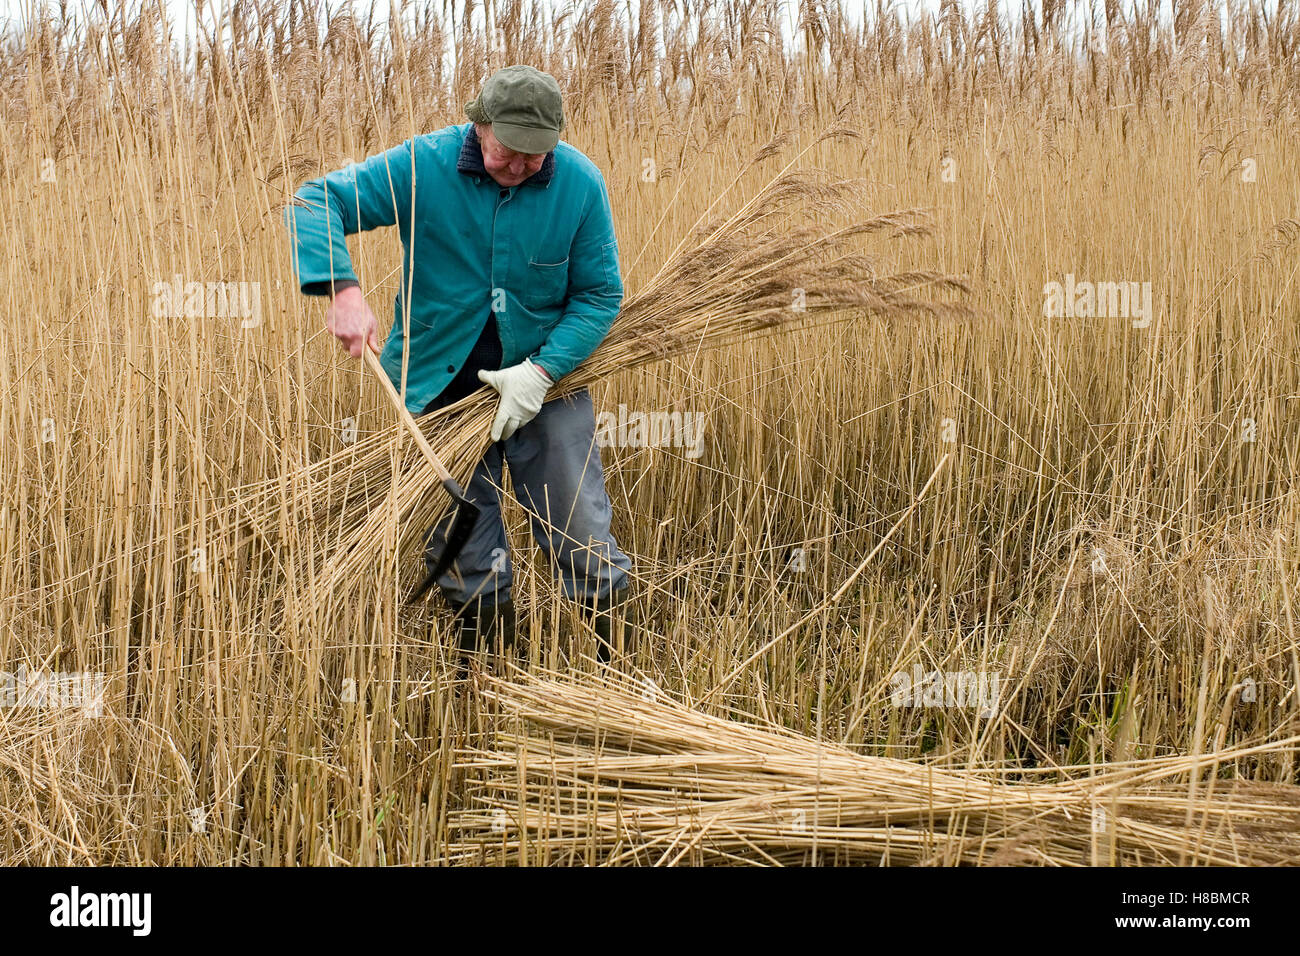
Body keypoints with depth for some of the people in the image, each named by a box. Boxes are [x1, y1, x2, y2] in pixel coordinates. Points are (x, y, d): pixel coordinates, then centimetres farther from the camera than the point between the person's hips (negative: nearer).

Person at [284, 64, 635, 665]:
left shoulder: (580, 184, -11)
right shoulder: (422, 167, -14)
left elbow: (599, 295, -5)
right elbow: (315, 203, -13)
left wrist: (541, 372, -17)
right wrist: (343, 288, -30)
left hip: (546, 383, 0)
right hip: (443, 389, 0)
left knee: (583, 546, 2)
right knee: (465, 561, 9)